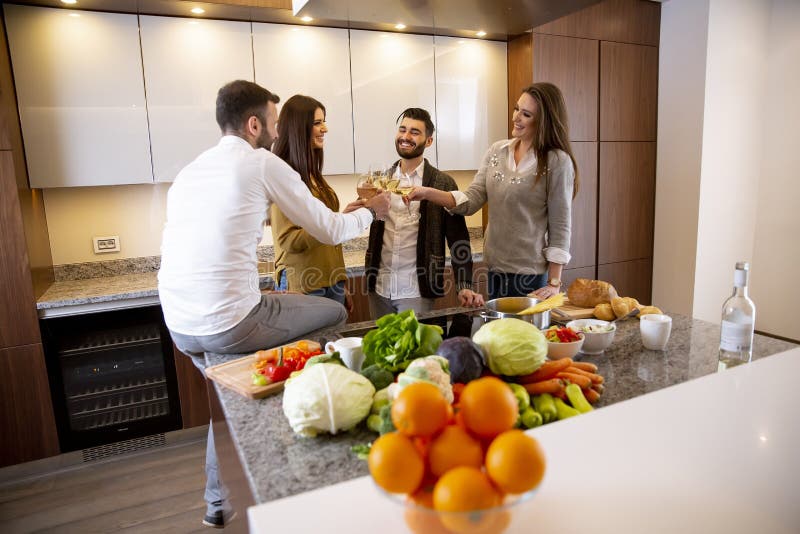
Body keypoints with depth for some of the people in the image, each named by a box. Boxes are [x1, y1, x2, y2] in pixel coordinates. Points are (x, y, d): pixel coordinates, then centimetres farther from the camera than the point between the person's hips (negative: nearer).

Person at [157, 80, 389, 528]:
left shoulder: (189, 171, 16)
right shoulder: (263, 163, -4)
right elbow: (330, 231, 0)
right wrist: (370, 211, 20)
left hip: (179, 325, 8)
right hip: (229, 324, -8)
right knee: (335, 315, 12)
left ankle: (218, 501, 41)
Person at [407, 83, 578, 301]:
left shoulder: (557, 161, -10)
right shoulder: (496, 151, 5)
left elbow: (560, 226, -9)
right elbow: (471, 200, -1)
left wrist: (554, 283, -11)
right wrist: (428, 193, -16)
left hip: (531, 275, -5)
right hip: (494, 269, 5)